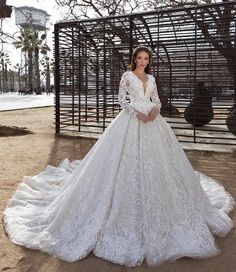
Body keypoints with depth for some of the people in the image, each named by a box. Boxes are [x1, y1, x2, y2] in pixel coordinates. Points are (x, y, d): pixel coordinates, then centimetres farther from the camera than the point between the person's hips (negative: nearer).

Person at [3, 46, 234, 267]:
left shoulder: (151, 78, 17)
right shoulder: (127, 76, 2)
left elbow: (157, 100, 15)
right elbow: (121, 99, -3)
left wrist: (155, 110, -7)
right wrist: (137, 113, -15)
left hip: (152, 121, 5)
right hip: (132, 120, -5)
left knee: (156, 160, 5)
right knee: (129, 160, -8)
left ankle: (154, 201, 21)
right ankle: (130, 204, 4)